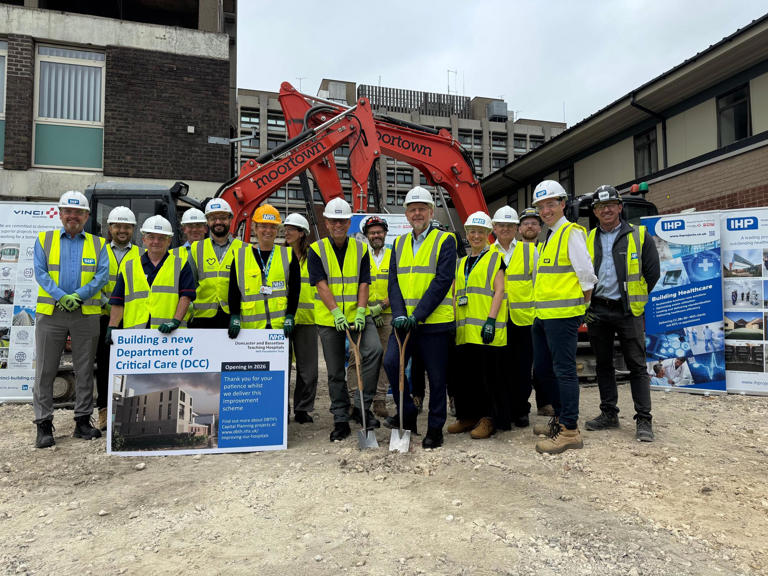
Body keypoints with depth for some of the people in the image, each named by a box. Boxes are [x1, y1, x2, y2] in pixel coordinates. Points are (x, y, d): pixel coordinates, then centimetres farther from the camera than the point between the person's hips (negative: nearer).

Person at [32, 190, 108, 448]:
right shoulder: (44, 240, 9)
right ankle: (44, 425, 9)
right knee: (45, 370, 1)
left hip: (87, 314, 1)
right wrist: (60, 296, -16)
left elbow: (103, 274, -2)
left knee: (85, 370, 7)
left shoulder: (98, 244, 10)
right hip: (51, 312, 0)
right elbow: (40, 272, -2)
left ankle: (83, 421, 17)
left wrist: (79, 295, -15)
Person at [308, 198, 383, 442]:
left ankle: (363, 405, -9)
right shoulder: (317, 250, -1)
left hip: (357, 315, 1)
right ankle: (341, 420, 19)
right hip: (329, 319, -1)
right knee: (335, 372, 6)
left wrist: (360, 312, -15)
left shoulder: (361, 248, 5)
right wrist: (337, 313, -22)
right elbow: (321, 285, -10)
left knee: (374, 350, -24)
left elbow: (363, 283, -1)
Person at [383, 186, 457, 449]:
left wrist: (418, 315, -18)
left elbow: (443, 281, -11)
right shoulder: (399, 243, 15)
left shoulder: (445, 240, -1)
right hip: (404, 320, 4)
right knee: (391, 362, -10)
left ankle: (435, 429, 20)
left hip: (435, 321, -4)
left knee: (436, 376, 3)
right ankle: (408, 414, 11)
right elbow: (394, 282, 8)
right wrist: (399, 314, -9)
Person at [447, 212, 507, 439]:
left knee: (488, 374, -2)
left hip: (485, 328, -6)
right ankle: (468, 416, 21)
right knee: (466, 373, 9)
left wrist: (491, 320, -17)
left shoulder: (495, 258, 3)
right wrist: (453, 322, 13)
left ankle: (489, 419, 8)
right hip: (464, 329, 6)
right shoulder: (461, 263, 20)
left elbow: (499, 291, -6)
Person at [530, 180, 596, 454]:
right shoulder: (549, 237, 20)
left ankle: (570, 430, 4)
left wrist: (579, 308, -6)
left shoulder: (572, 233, -7)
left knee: (564, 370, -5)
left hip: (562, 315, -9)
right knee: (542, 369, 15)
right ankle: (561, 416, 30)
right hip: (542, 315, 9)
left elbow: (586, 275, -13)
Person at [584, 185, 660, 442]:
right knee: (603, 365, 11)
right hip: (597, 311, 3)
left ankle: (643, 420, 6)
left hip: (628, 311, -3)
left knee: (637, 366, -1)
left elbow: (652, 272, 2)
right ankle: (609, 414, 22)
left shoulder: (639, 235, 1)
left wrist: (634, 299, 3)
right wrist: (586, 301, 5)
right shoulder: (587, 239, 9)